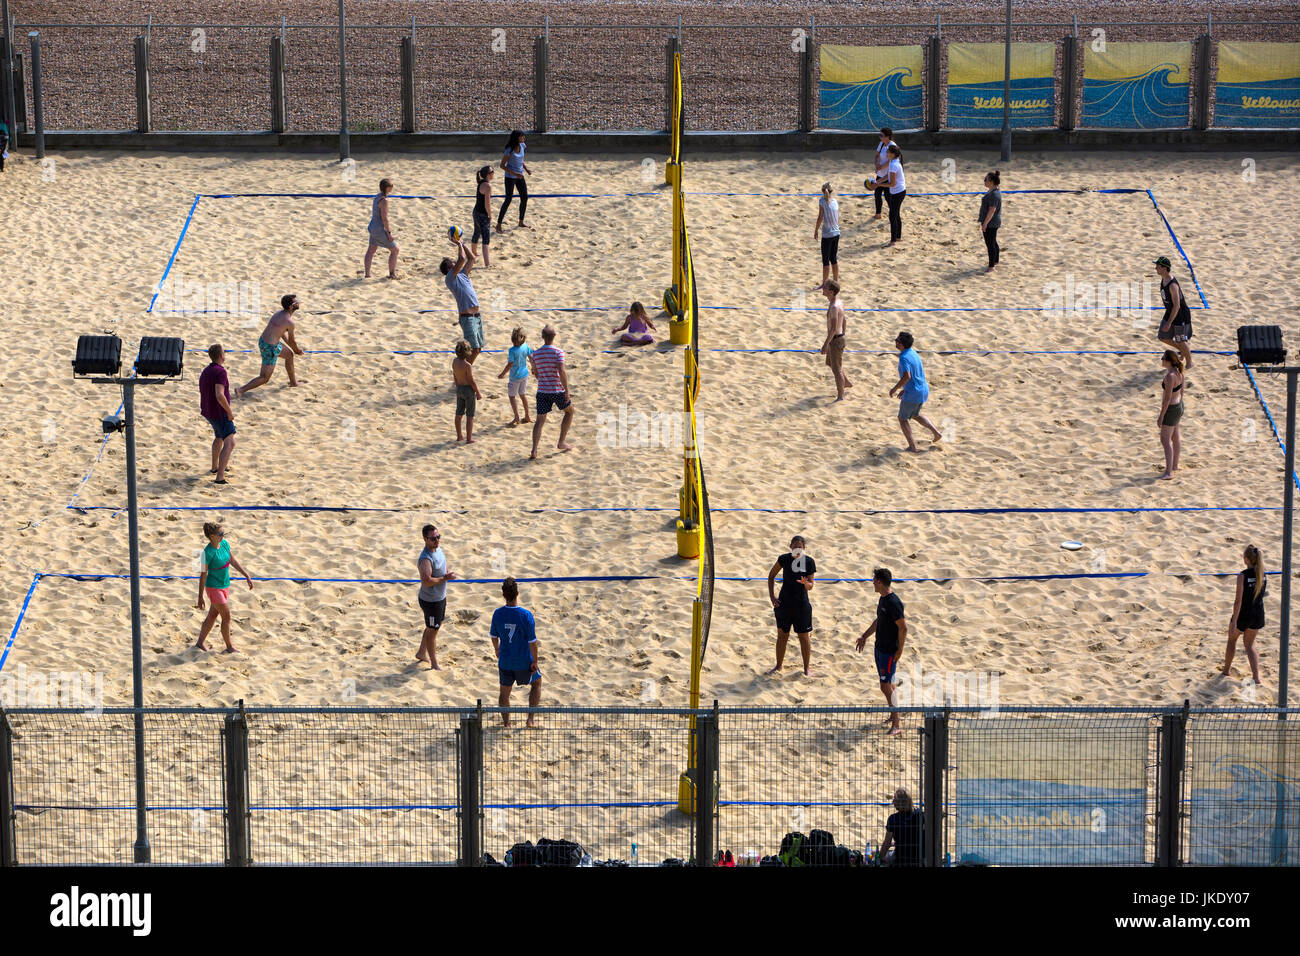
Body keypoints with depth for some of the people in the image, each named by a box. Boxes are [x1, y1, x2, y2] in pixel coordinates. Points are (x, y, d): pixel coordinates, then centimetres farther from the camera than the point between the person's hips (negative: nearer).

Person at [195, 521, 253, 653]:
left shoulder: (224, 544, -3)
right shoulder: (208, 553, -25)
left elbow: (233, 561, 11)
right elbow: (203, 575, -18)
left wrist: (247, 576, 11)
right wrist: (200, 597, -14)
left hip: (225, 585, 8)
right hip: (214, 587, -8)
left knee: (213, 615, 18)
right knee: (226, 616, 0)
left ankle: (200, 642, 32)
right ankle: (229, 647, 16)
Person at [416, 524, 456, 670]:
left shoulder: (438, 549, 2)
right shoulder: (426, 559, -28)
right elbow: (426, 581, -35)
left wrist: (446, 573, 8)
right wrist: (445, 578, -26)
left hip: (441, 596, 9)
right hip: (431, 601, -9)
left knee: (433, 627, 25)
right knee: (432, 631, 3)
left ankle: (421, 653, 44)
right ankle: (434, 665, 15)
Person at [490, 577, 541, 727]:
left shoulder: (498, 613, -11)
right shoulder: (526, 615, -21)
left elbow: (494, 636, 5)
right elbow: (532, 642, -17)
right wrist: (534, 662, -6)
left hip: (505, 662, 2)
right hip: (524, 662, -2)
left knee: (504, 691, 20)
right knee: (536, 683, 23)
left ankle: (506, 722, 25)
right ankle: (531, 719, 20)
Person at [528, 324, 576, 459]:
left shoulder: (536, 354, 3)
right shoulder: (558, 352, -12)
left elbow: (536, 374, 12)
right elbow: (562, 372, -21)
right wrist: (567, 390, -16)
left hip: (542, 391, 3)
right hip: (557, 390, -3)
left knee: (540, 421, 5)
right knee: (569, 411, 23)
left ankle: (534, 451, -9)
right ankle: (561, 442, 23)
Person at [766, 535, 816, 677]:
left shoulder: (809, 562, -9)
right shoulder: (784, 559, -6)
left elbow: (810, 586, -8)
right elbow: (771, 576, 7)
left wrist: (806, 583, -32)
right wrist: (772, 596, 1)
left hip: (802, 604, -1)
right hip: (784, 603, 1)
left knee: (804, 636, 4)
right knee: (782, 635, 10)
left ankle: (807, 668, 16)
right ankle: (778, 666, 24)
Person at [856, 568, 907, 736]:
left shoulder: (893, 603, -23)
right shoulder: (883, 599, 7)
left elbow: (903, 627, -23)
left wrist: (900, 650, -19)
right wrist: (864, 637, 26)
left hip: (890, 651, -9)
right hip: (880, 648, 9)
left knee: (886, 686, -8)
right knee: (887, 684, 19)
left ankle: (896, 725, -4)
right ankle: (893, 715, 32)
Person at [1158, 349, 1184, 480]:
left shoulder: (1170, 376, -29)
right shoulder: (1178, 371, -1)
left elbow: (1167, 398, -26)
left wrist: (1161, 416, -20)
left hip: (1171, 409, -10)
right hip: (1178, 406, 10)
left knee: (1165, 440, -5)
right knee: (1175, 437, 23)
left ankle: (1168, 472, -7)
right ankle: (1174, 465, 38)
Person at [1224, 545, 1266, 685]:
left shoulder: (1243, 576, -22)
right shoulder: (1262, 574, -5)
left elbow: (1238, 601, -21)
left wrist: (1234, 621, -16)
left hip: (1243, 615, -5)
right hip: (1258, 614, 5)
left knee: (1232, 639, 22)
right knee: (1249, 644, 19)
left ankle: (1226, 670, 38)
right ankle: (1256, 676, 7)